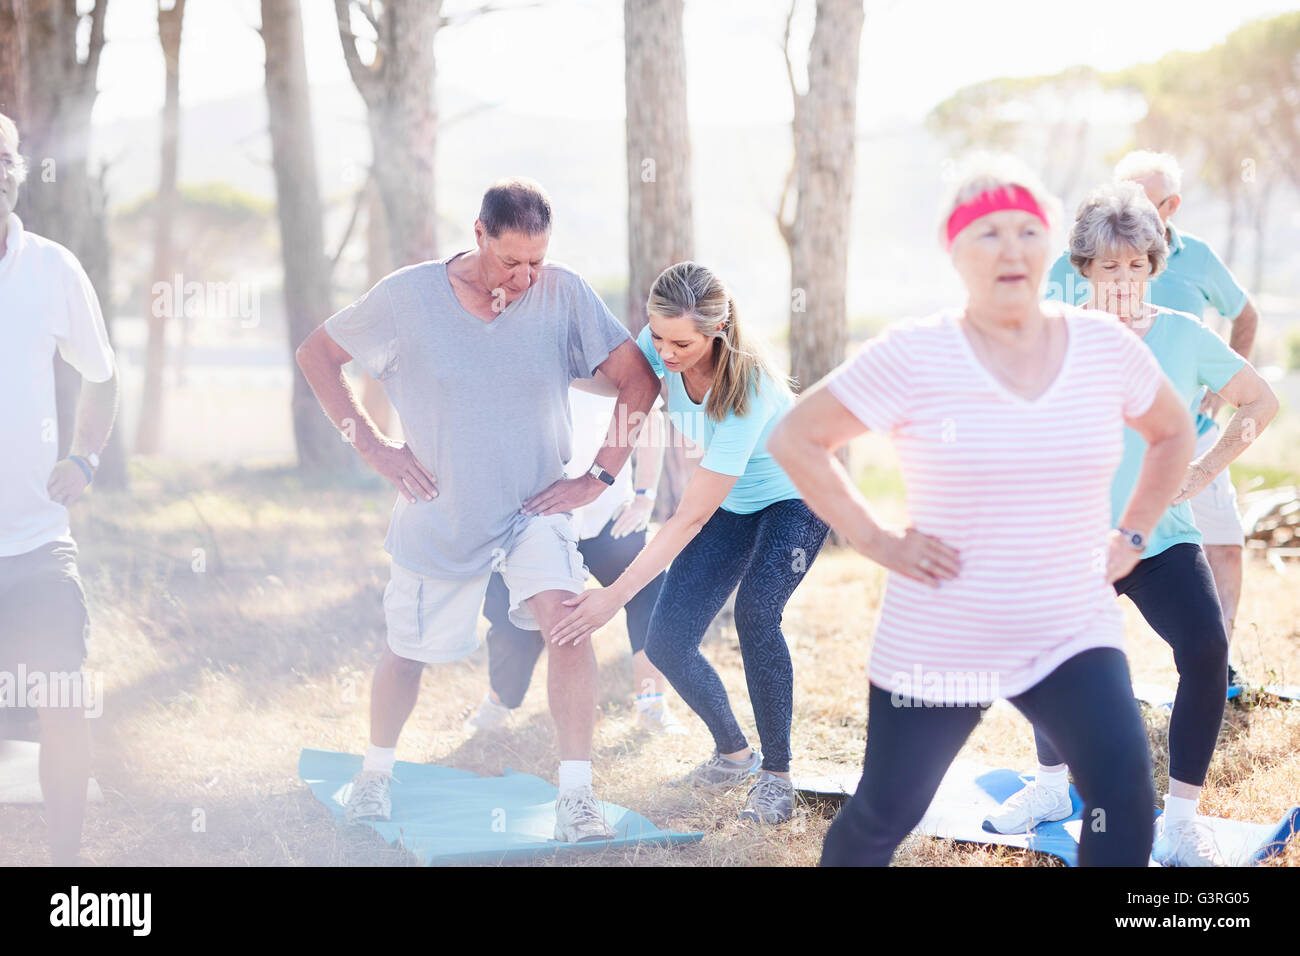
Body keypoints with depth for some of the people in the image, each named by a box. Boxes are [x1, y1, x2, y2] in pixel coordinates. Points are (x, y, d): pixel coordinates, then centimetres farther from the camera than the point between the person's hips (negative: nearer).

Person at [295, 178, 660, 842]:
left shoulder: (562, 294, -12)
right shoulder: (407, 297, -12)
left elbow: (637, 378, -7)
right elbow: (316, 354, 0)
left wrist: (599, 477, -11)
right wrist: (371, 446, -6)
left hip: (535, 508, 0)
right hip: (437, 515, 1)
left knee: (564, 615, -25)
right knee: (408, 651, 13)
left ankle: (576, 796, -19)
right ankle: (376, 771, 42)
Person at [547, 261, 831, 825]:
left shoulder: (746, 389, -38)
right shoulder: (660, 347, -21)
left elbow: (691, 519, -36)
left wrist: (615, 596, -38)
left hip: (794, 498, -6)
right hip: (730, 503, 6)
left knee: (754, 614, -33)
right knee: (666, 642, -6)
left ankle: (776, 775, -17)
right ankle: (733, 753, 20)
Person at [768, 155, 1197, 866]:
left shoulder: (1107, 347, -1)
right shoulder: (913, 355, -11)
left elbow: (1172, 433, 18)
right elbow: (796, 439, -5)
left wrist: (1132, 536, 8)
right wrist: (874, 541, -9)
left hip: (1072, 638, 2)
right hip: (936, 643, -1)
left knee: (1124, 786, -20)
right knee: (884, 815, 13)